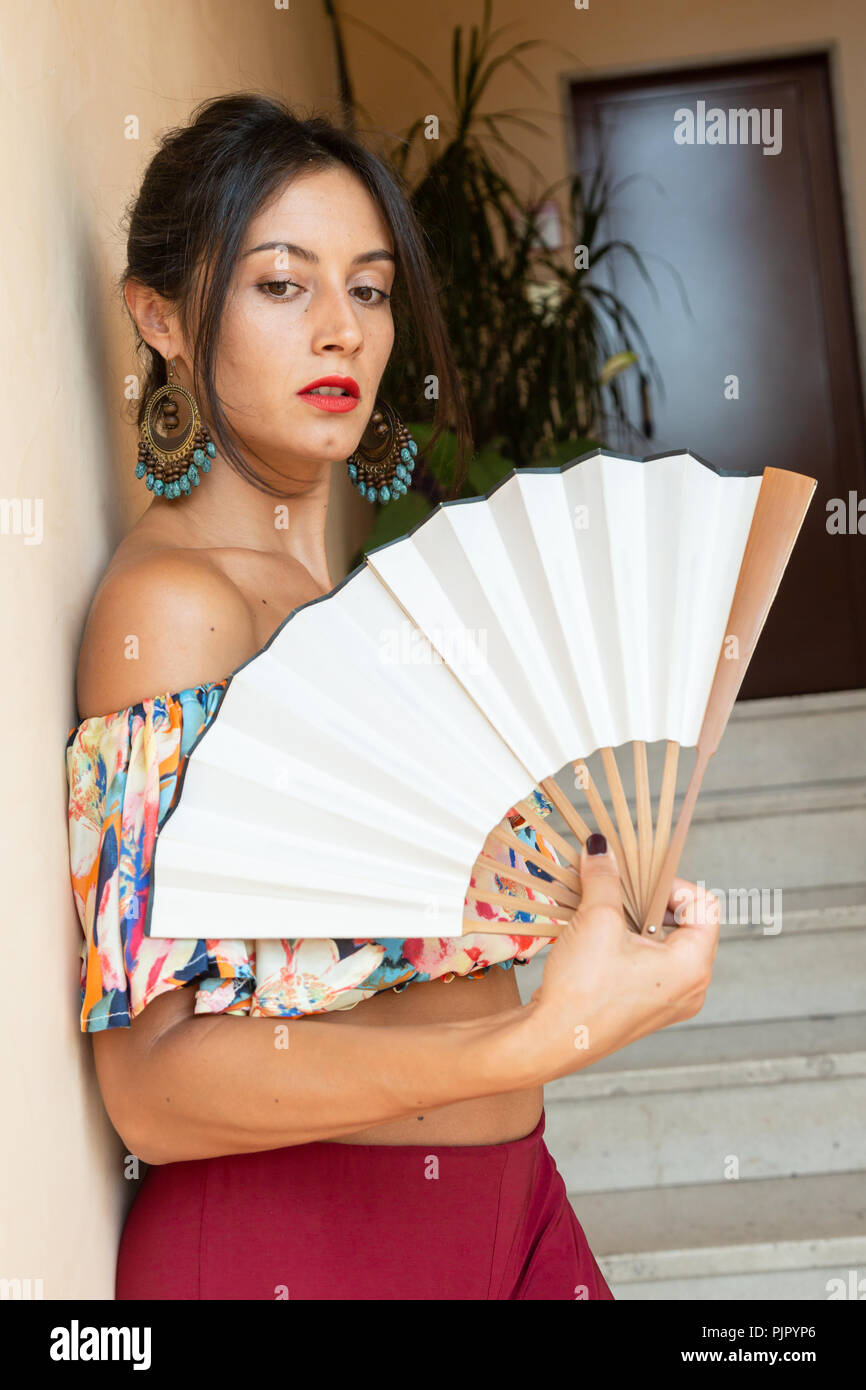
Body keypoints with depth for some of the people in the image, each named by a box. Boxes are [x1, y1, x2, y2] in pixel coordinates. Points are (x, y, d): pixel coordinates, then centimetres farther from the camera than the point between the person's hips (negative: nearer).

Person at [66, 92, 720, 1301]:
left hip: (506, 1202, 8)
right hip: (295, 1241, -8)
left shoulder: (345, 596, 10)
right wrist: (542, 1041, -33)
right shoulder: (169, 599, -15)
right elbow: (155, 1082, -23)